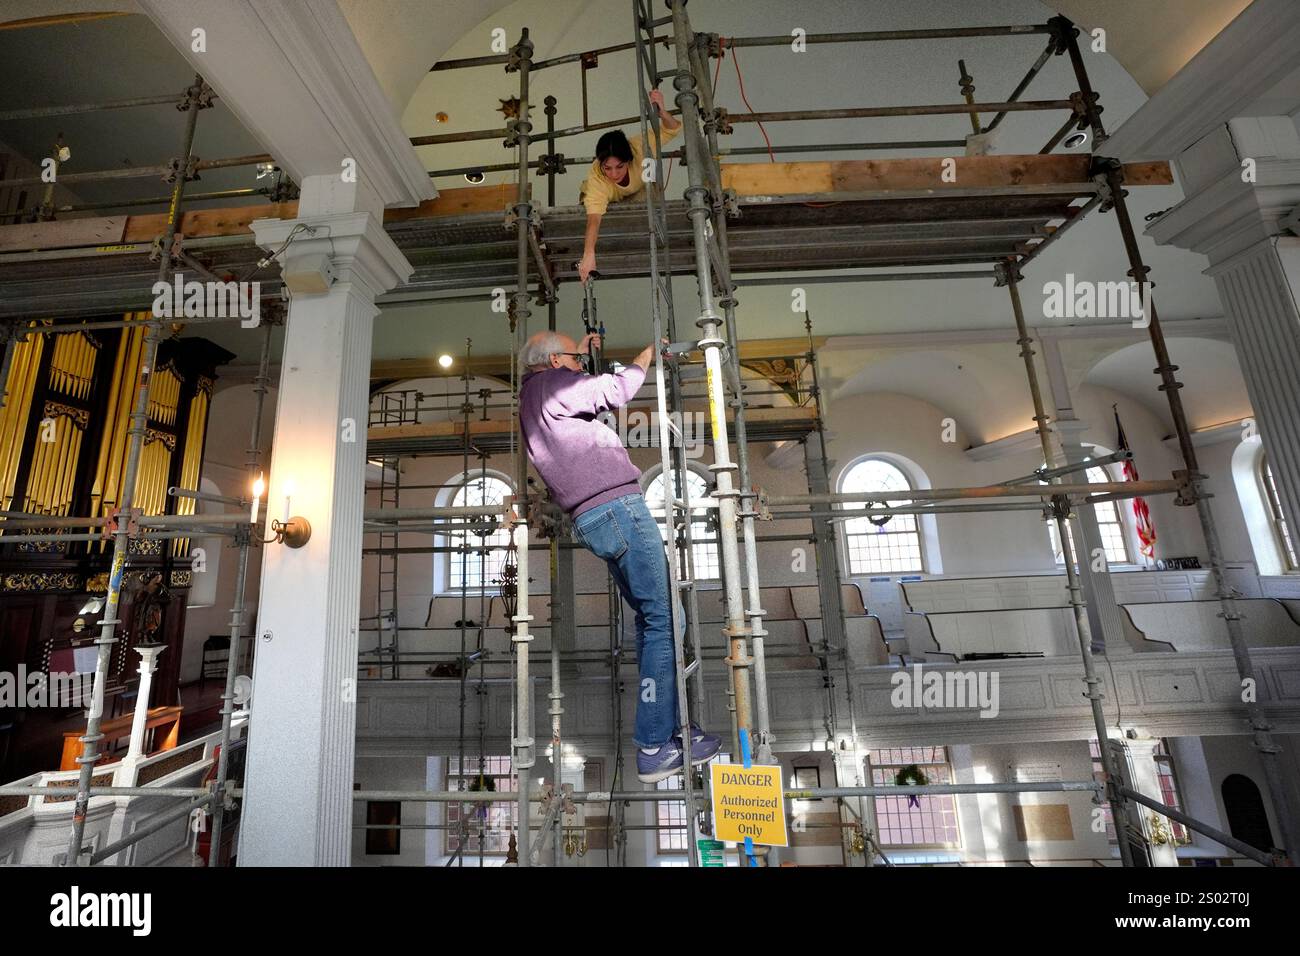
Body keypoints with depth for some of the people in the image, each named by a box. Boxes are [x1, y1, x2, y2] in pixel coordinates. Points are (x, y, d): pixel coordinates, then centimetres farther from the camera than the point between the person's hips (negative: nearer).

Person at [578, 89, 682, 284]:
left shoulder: (638, 147, -39)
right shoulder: (595, 179, -47)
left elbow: (672, 129, -28)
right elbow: (593, 218, -61)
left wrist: (661, 111, -52)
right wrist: (588, 255, -78)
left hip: (636, 195, 2)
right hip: (602, 200, -2)